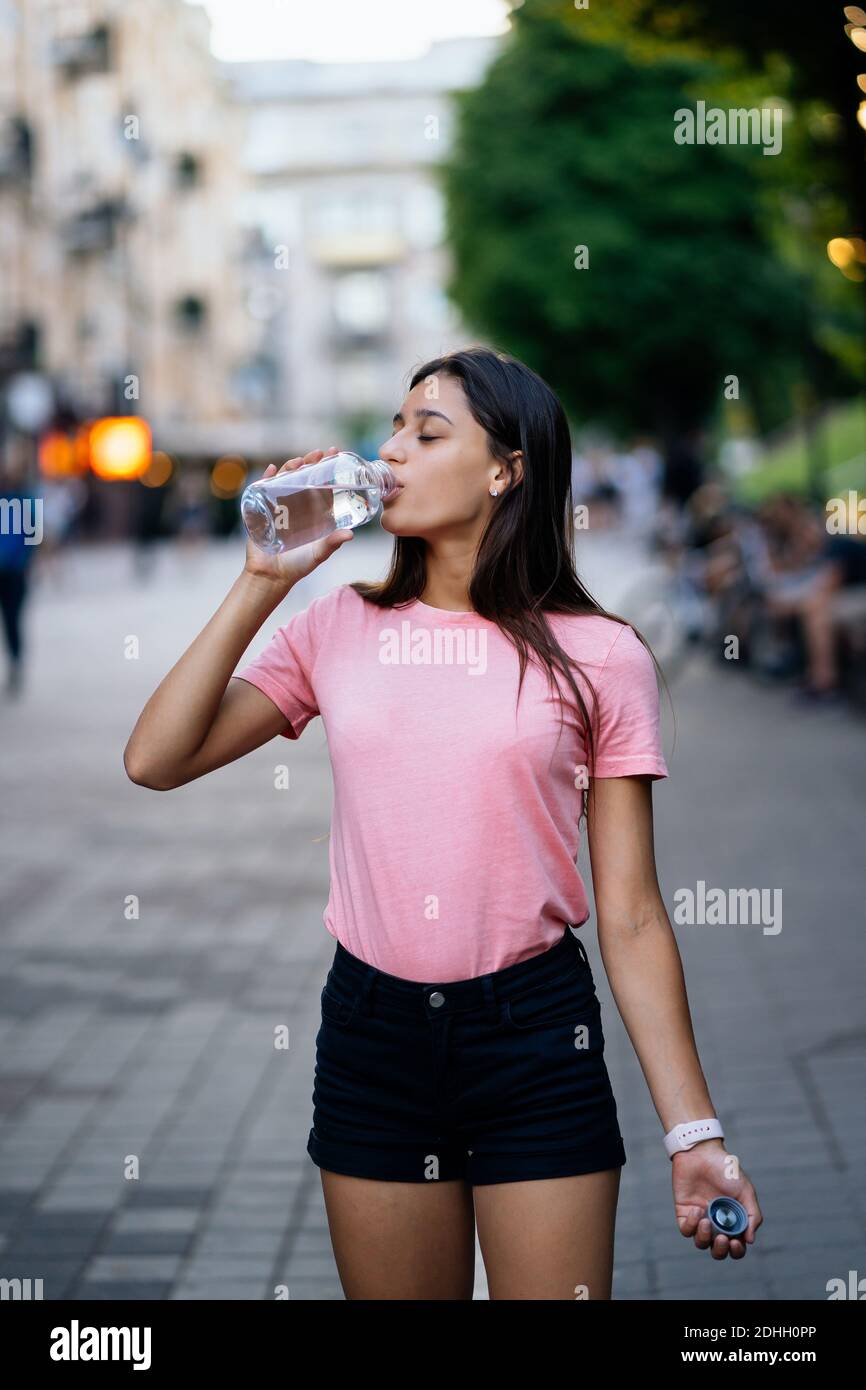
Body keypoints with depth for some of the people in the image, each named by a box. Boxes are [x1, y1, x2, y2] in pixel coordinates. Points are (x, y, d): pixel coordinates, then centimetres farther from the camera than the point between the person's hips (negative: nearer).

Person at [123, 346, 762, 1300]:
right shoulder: (339, 629, 5)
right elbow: (155, 760, -3)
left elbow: (630, 916, -3)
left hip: (536, 1038, -2)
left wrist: (693, 1132, -7)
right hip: (372, 1033, 2)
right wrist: (262, 581, -4)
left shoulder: (598, 657, -3)